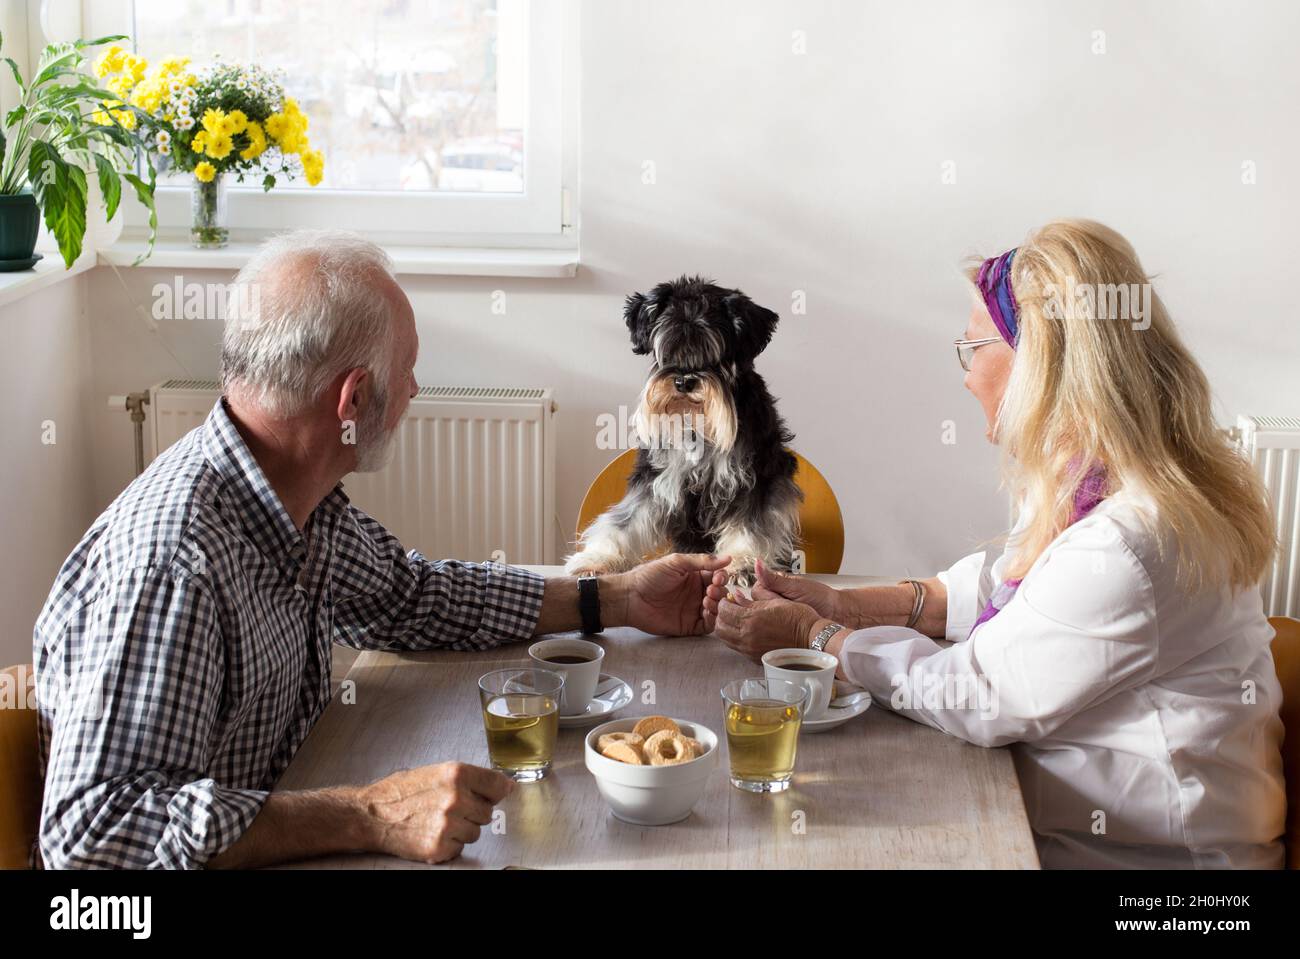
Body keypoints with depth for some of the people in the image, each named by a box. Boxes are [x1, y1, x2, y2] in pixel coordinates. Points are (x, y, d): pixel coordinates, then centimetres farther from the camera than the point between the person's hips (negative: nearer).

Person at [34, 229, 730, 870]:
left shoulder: (307, 502, 0)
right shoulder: (171, 559, -28)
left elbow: (407, 595, 18)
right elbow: (93, 829, -31)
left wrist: (617, 600, 17)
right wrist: (367, 818, -35)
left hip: (279, 834, 8)